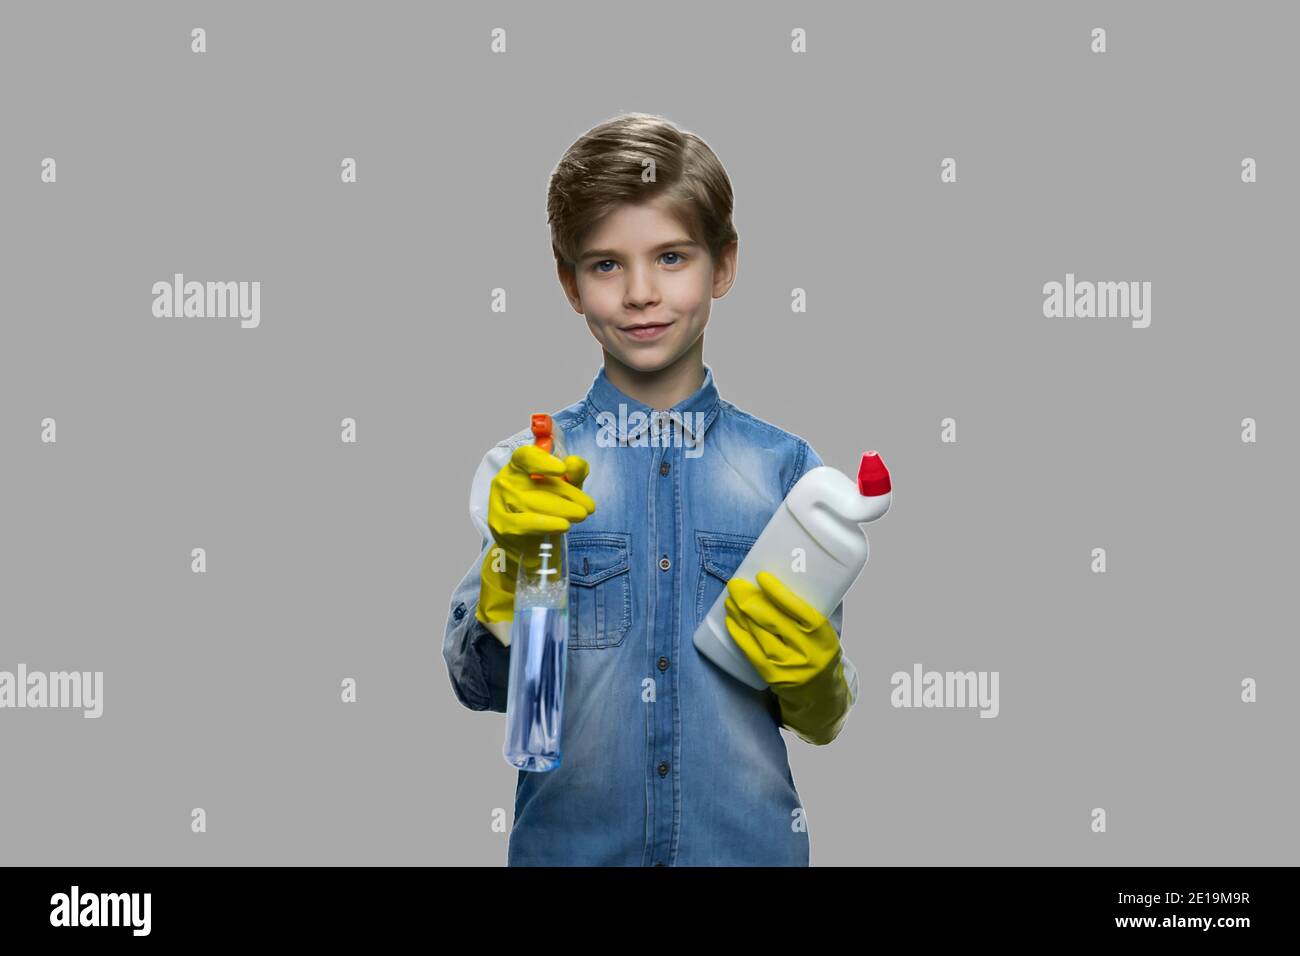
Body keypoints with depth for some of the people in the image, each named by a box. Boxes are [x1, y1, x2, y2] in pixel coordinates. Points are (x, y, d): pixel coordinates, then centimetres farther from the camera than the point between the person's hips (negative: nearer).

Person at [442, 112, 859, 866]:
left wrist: (812, 675, -18)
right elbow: (481, 683, -8)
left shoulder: (785, 466, -3)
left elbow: (822, 722, 2)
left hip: (747, 839, 0)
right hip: (570, 842, 0)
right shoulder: (527, 470, -4)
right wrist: (513, 560, -22)